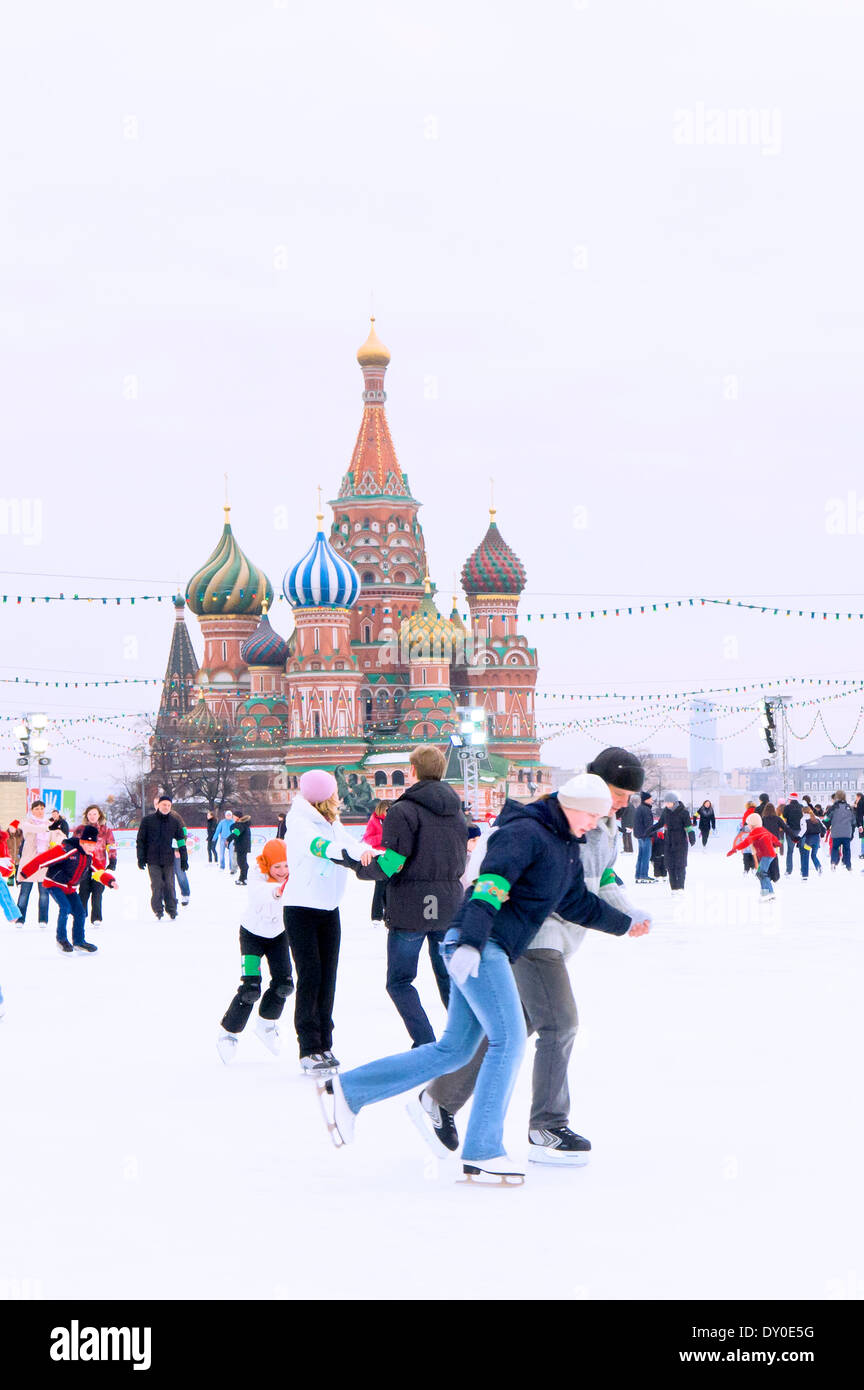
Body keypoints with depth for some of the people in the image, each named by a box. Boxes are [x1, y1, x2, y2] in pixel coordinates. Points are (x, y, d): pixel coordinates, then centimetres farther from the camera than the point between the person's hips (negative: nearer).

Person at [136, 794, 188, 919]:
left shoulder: (174, 821, 6)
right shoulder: (148, 820, 1)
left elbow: (181, 840, 12)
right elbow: (140, 840, 5)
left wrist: (184, 859, 10)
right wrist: (141, 858, 1)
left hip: (168, 860, 1)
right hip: (153, 860, -1)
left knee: (169, 885, 3)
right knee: (157, 885, -4)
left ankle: (172, 910, 14)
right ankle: (158, 910, 6)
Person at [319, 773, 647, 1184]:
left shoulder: (567, 849, 18)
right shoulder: (525, 832, -13)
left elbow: (577, 902, 31)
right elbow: (491, 883, -24)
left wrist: (624, 924, 42)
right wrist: (471, 942, -33)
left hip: (490, 951, 10)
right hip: (473, 946, -10)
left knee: (454, 1049, 9)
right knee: (509, 1039, -13)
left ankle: (347, 1090, 14)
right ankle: (481, 1152, -9)